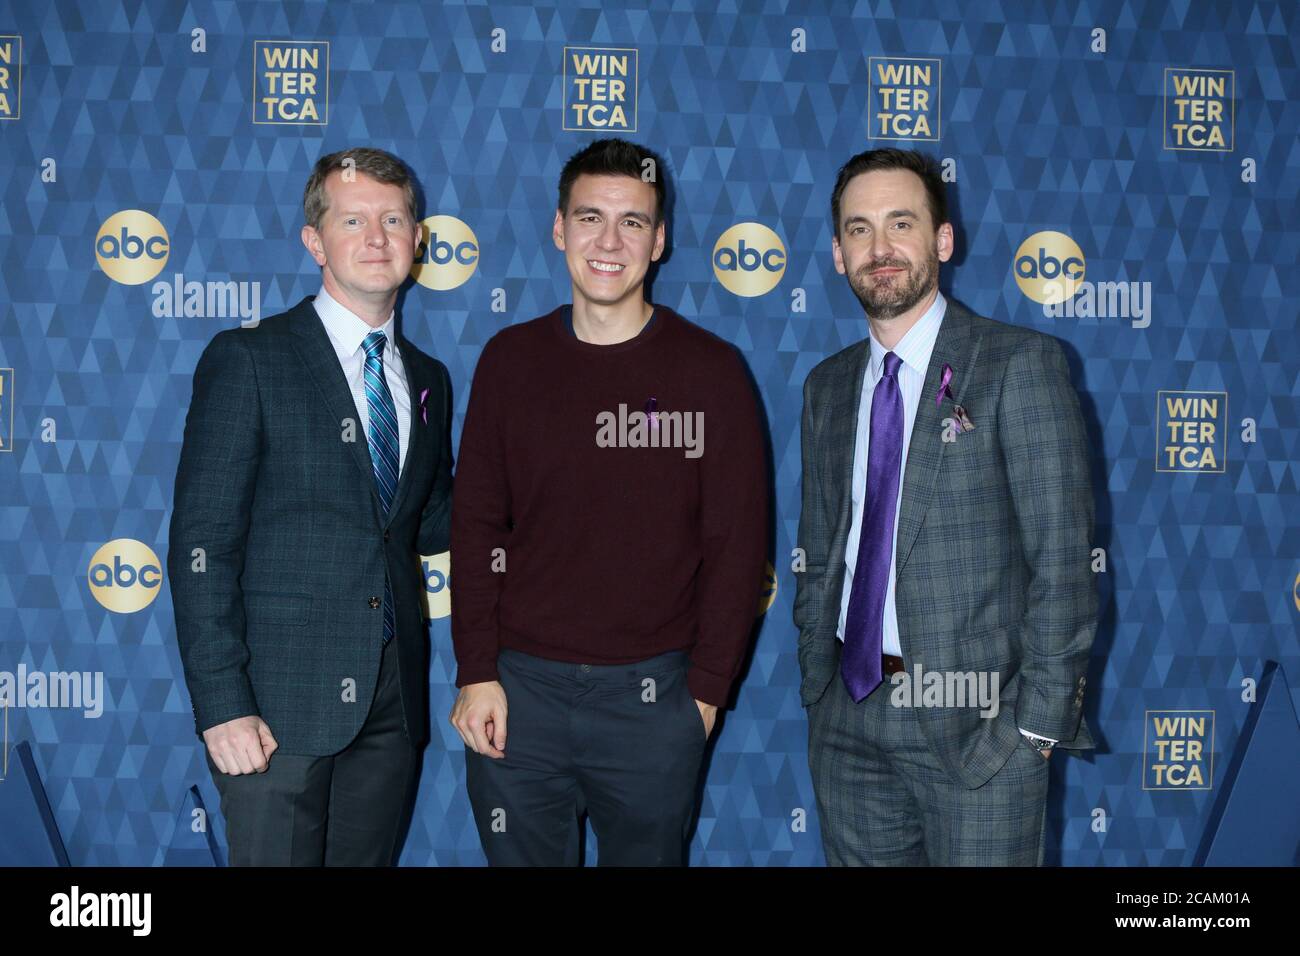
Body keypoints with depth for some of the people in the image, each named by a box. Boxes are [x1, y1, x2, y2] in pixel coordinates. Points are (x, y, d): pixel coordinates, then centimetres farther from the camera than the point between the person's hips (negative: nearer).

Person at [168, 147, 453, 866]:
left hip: (391, 701, 5)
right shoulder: (247, 360, -4)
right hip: (281, 699, -5)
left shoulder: (427, 379, 14)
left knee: (369, 857, 13)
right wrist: (222, 704, -16)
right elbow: (202, 541, -10)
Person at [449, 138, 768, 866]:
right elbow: (476, 525, 4)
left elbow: (737, 544, -2)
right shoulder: (511, 360, 3)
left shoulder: (710, 369, -3)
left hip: (652, 696, -1)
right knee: (521, 857, 13)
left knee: (648, 853, 13)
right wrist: (477, 674, -2)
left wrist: (707, 690, -4)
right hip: (518, 691, 2)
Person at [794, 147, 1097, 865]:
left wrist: (1039, 722, -14)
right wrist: (816, 690, 8)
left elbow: (1062, 558, -10)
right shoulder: (828, 387, 11)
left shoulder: (1018, 363, -7)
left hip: (977, 719, -5)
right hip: (848, 719, 5)